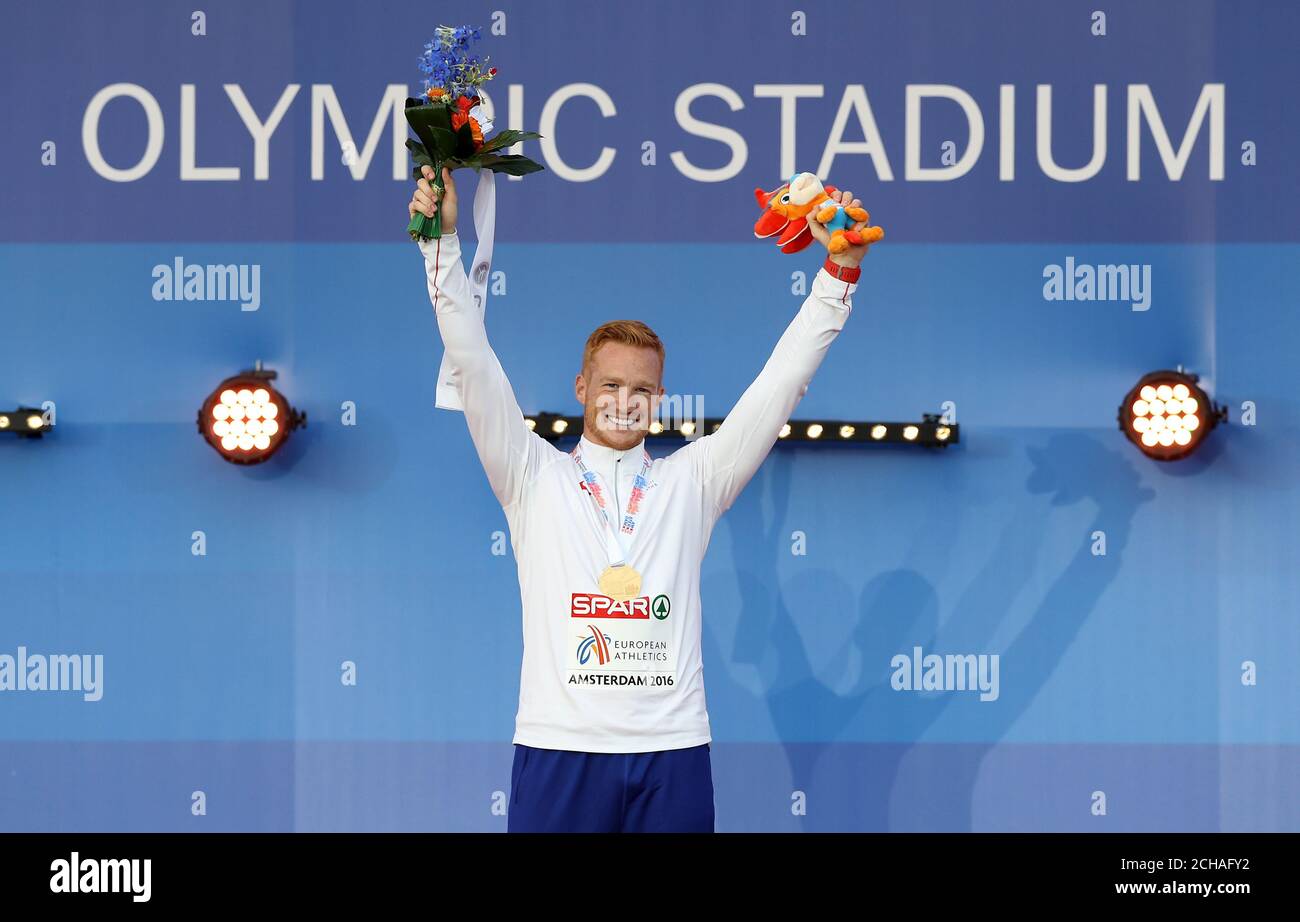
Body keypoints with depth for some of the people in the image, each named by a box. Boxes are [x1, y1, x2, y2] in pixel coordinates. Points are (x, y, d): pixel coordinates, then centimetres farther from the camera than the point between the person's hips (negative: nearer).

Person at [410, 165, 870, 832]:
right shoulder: (534, 477, 10)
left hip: (673, 752, 1)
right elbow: (473, 362, 3)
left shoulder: (691, 482, 13)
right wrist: (443, 243, -5)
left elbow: (779, 384, 10)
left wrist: (839, 271, 3)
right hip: (560, 748, -1)